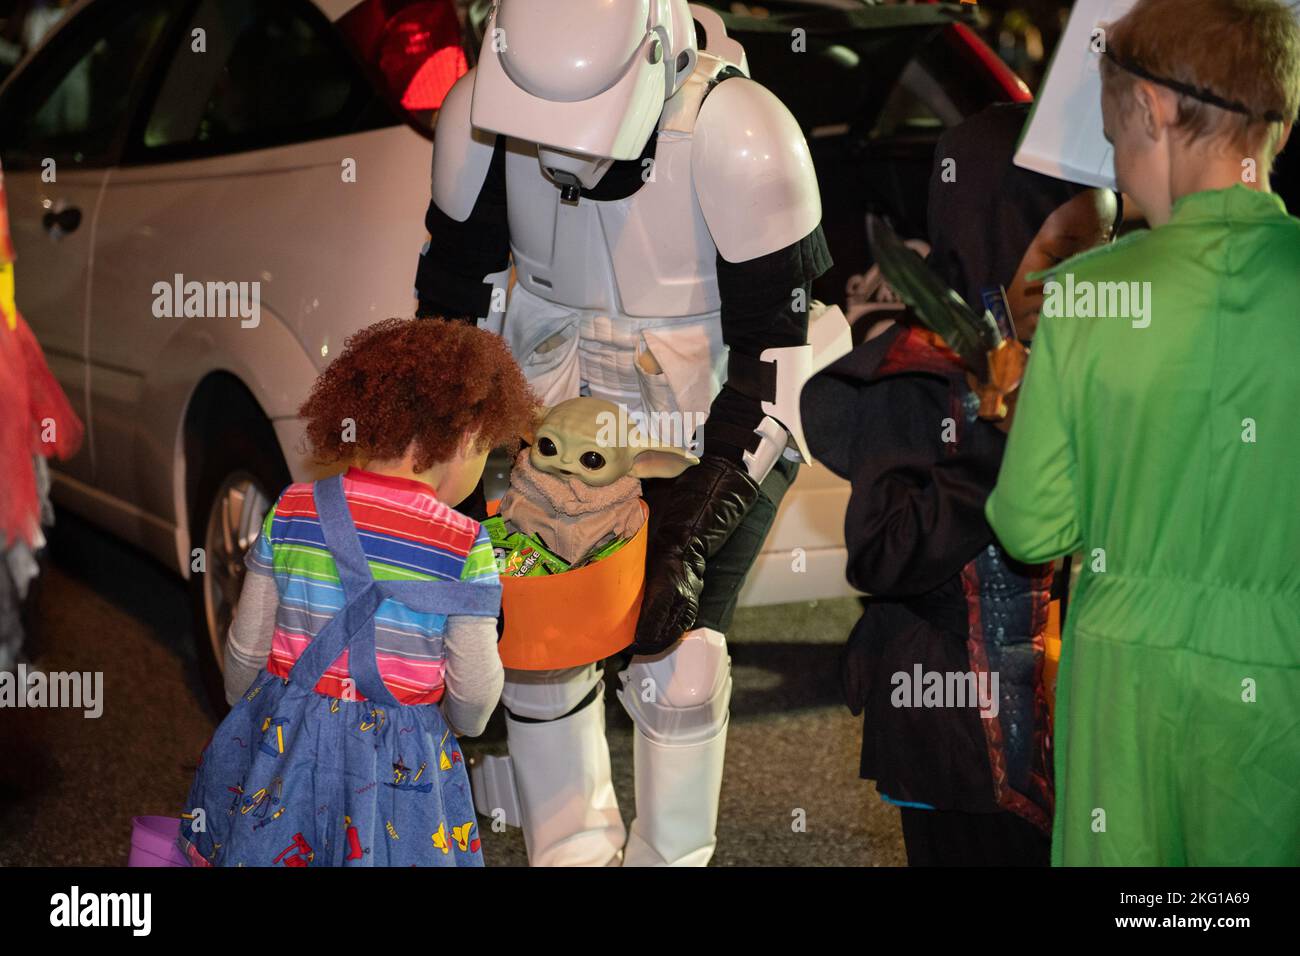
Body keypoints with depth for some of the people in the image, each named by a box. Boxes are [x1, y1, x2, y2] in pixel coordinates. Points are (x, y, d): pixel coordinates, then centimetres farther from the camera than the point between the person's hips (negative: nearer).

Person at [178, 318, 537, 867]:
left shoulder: (291, 513, -6)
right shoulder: (465, 549, -14)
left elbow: (247, 647, 2)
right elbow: (473, 693, -8)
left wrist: (246, 711, 22)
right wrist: (464, 721, 15)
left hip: (281, 741, 3)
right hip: (399, 760, -2)